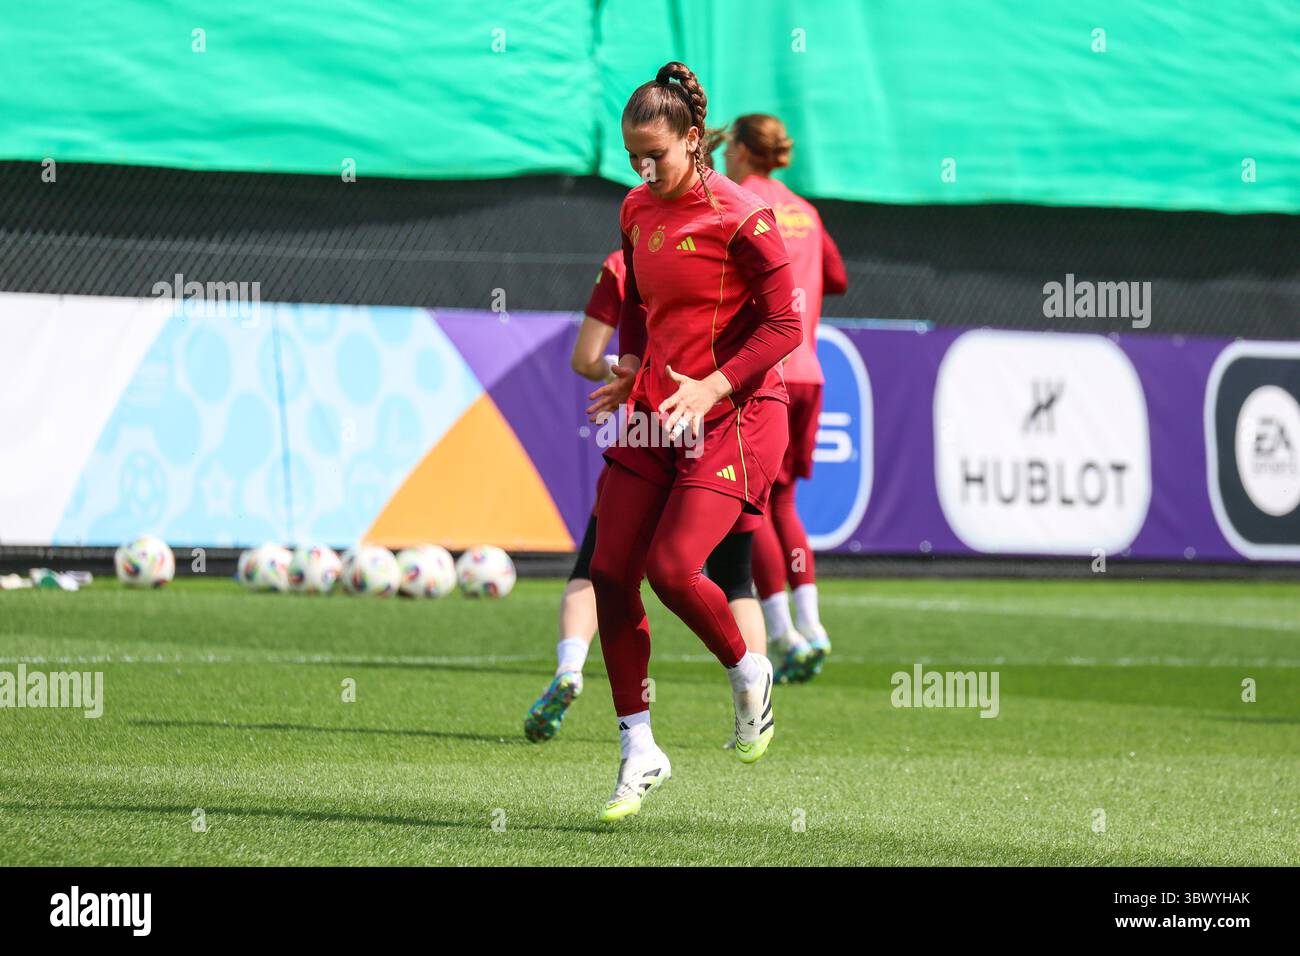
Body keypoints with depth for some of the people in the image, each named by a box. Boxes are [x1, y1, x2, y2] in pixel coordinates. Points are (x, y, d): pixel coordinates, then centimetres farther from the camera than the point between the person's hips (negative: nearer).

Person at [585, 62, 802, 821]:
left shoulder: (739, 216, -13)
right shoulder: (636, 212, 9)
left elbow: (785, 325, -13)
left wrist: (713, 387, -20)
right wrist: (631, 367, 8)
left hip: (732, 416, -7)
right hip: (654, 413, 7)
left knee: (672, 566, -20)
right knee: (611, 572, 0)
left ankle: (748, 674, 11)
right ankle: (639, 752, 11)